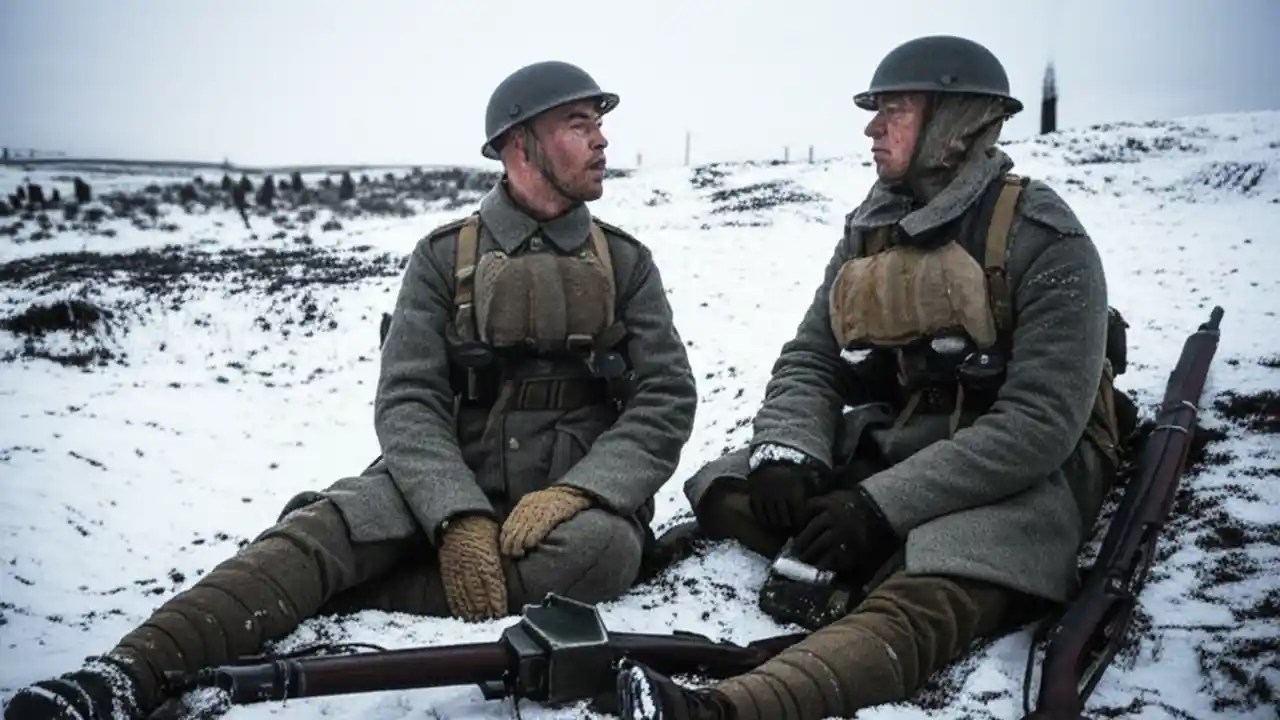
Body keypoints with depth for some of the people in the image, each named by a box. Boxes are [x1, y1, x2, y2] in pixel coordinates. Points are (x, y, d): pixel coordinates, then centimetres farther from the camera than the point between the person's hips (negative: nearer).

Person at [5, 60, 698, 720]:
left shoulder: (627, 263, 6)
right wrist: (459, 518, -24)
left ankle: (338, 605, -33)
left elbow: (667, 399, -2)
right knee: (329, 525, -30)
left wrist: (576, 492, -20)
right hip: (451, 483, 0)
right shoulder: (445, 258, 3)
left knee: (608, 547, -35)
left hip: (575, 499, 1)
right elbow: (407, 400, -6)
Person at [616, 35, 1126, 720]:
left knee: (918, 604, -39)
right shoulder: (869, 232, 7)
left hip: (1014, 479, -7)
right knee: (725, 493, -13)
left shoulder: (1046, 244, -13)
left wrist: (882, 506, -27)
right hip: (885, 452, 7)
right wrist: (786, 457, -19)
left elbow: (1040, 424, -21)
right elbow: (809, 363, 4)